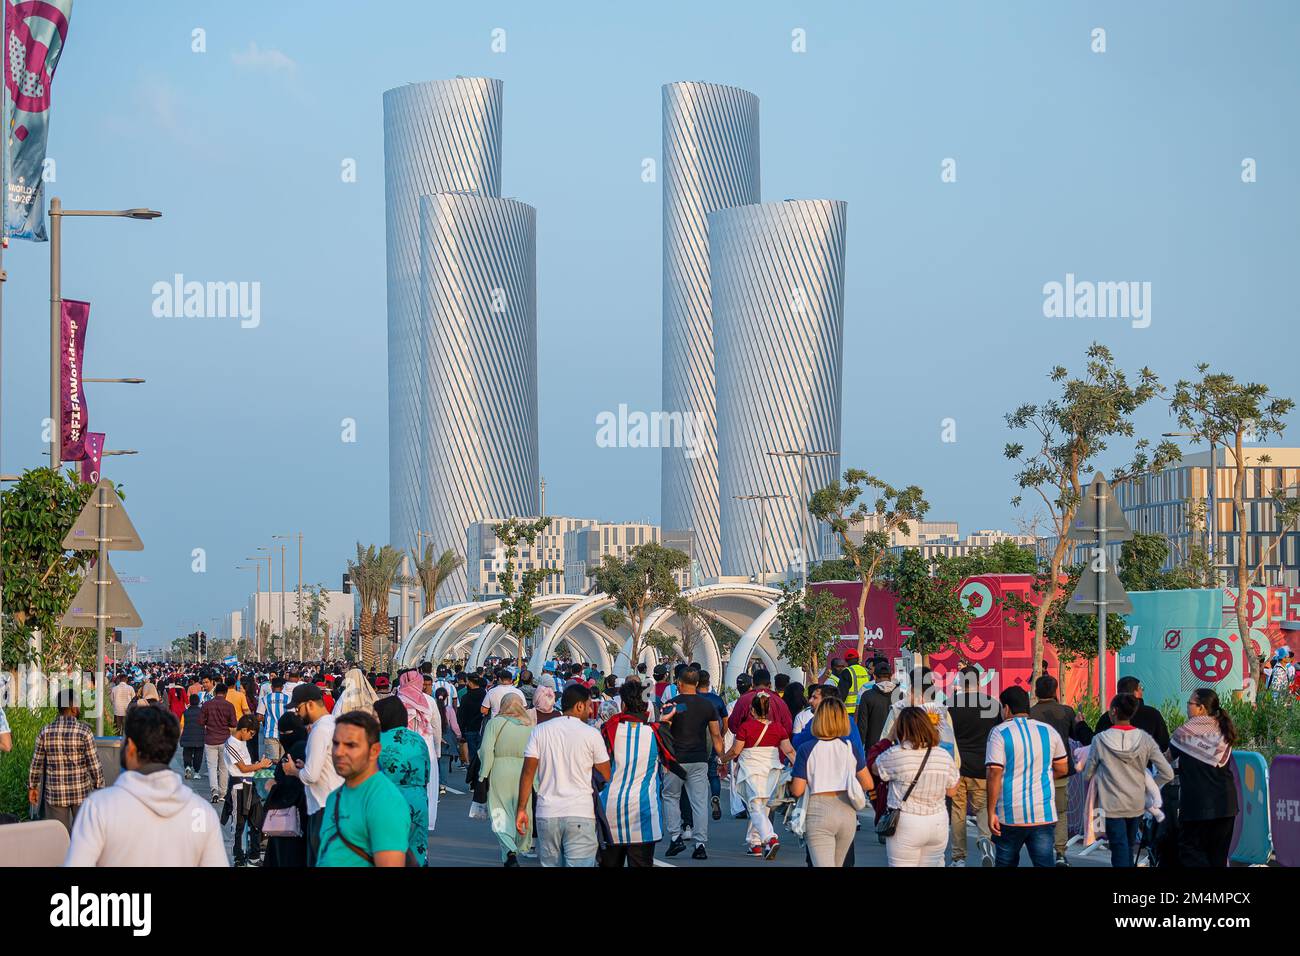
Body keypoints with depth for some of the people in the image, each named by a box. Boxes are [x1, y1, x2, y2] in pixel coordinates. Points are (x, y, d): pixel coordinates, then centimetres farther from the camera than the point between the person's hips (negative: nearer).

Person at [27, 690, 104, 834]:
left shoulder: (45, 732, -3)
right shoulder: (84, 731, -11)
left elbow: (36, 763, 3)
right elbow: (94, 764, -9)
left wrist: (32, 787, 15)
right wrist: (99, 787, 3)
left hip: (55, 795, 2)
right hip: (81, 794, -2)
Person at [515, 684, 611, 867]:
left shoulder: (540, 731, 4)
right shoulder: (592, 735, -3)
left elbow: (528, 772, 1)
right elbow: (606, 776, 1)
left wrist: (521, 809, 5)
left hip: (547, 813, 3)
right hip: (580, 815, -3)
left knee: (550, 864, 14)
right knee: (579, 864, -6)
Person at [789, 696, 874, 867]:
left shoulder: (806, 749, -9)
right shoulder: (851, 747, -1)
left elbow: (797, 791, -10)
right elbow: (867, 784, 1)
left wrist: (789, 785, 12)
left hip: (818, 812, -4)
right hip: (847, 812, 4)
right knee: (836, 865, 20)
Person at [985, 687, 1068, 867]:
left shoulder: (999, 733, -6)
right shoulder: (1048, 731, 7)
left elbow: (994, 774, -12)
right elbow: (1062, 769, 14)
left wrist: (991, 812, -9)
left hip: (1011, 815, -3)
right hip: (1044, 814, 3)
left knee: (1006, 862, 12)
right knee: (1045, 862, -1)